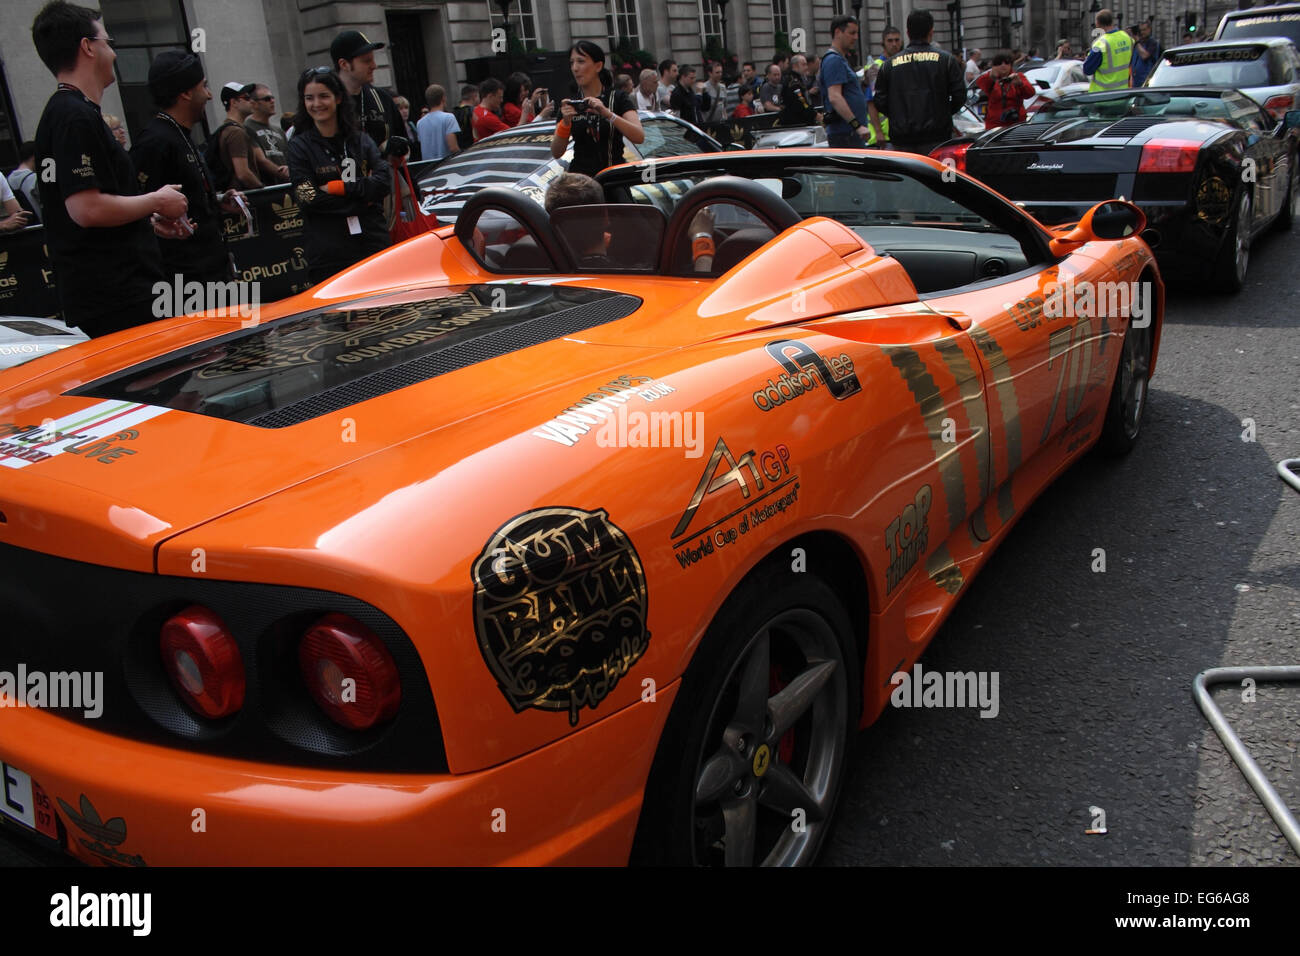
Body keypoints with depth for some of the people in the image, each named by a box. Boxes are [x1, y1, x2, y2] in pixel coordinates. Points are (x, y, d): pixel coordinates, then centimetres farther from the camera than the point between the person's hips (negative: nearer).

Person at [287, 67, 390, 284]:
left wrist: (340, 187, -10)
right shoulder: (299, 146, 4)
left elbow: (384, 181, -1)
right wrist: (362, 199, -8)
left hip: (373, 241, 3)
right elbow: (310, 199, -7)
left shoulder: (360, 139, 12)